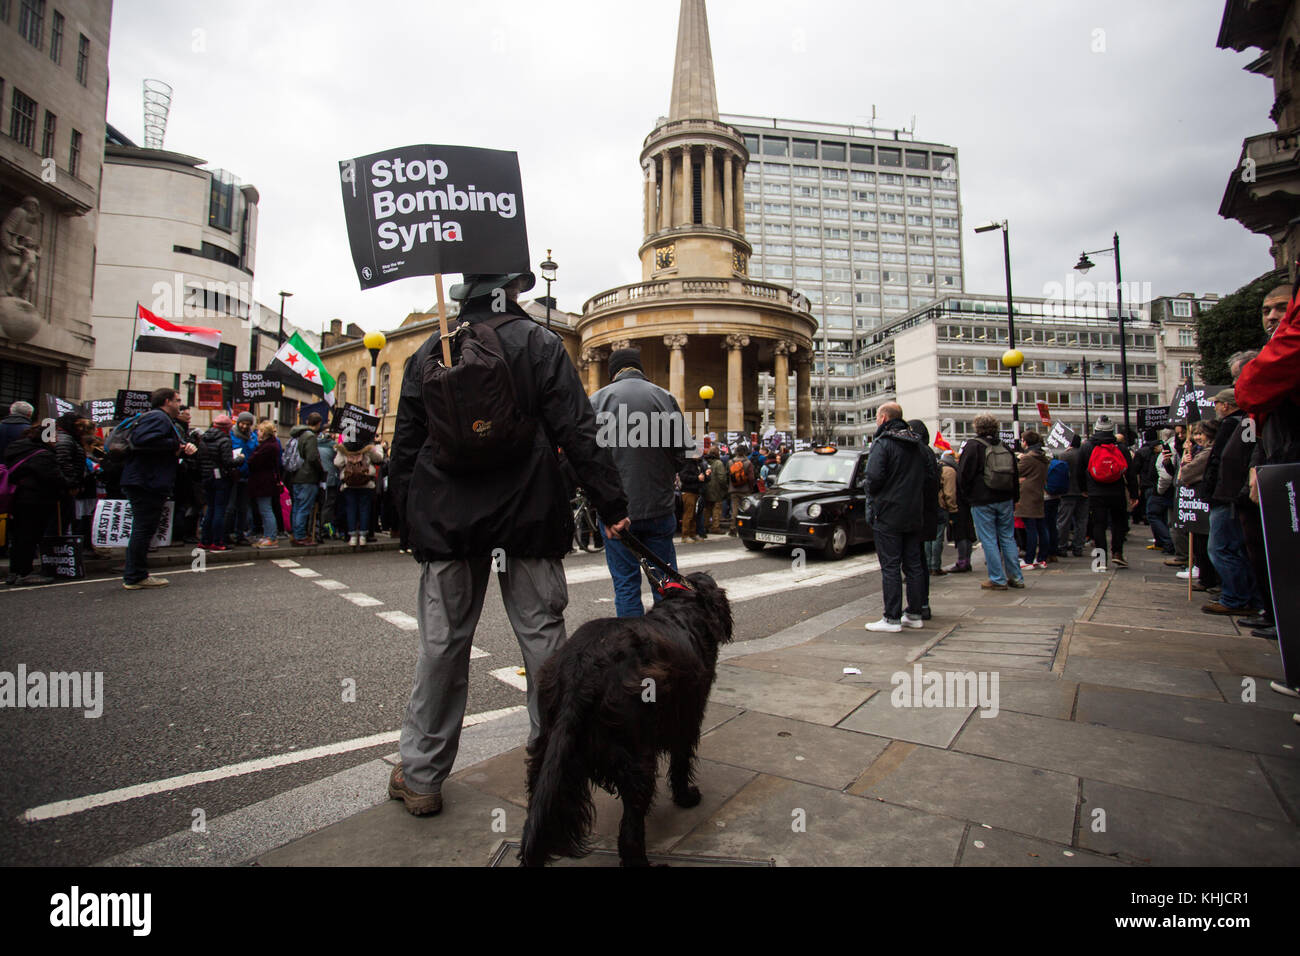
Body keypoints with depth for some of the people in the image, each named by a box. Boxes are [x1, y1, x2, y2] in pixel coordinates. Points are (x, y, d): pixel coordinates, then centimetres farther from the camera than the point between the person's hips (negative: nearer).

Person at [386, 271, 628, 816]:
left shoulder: (429, 353, 8)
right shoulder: (539, 344, -2)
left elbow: (405, 446, 9)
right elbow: (577, 433, -9)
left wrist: (409, 522, 17)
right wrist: (611, 505, -7)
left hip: (447, 523, 3)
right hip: (527, 519, -2)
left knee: (442, 643, 10)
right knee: (542, 635, 8)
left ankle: (420, 776, 21)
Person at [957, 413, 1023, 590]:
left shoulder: (973, 446, -7)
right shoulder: (1004, 447, 10)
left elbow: (963, 474, -8)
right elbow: (1016, 474, 16)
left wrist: (966, 495, 7)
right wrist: (1014, 499, 22)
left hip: (983, 502, -5)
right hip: (1005, 500, 6)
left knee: (989, 540, 0)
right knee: (1008, 538, 13)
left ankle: (998, 580, 1)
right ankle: (1016, 577, 16)